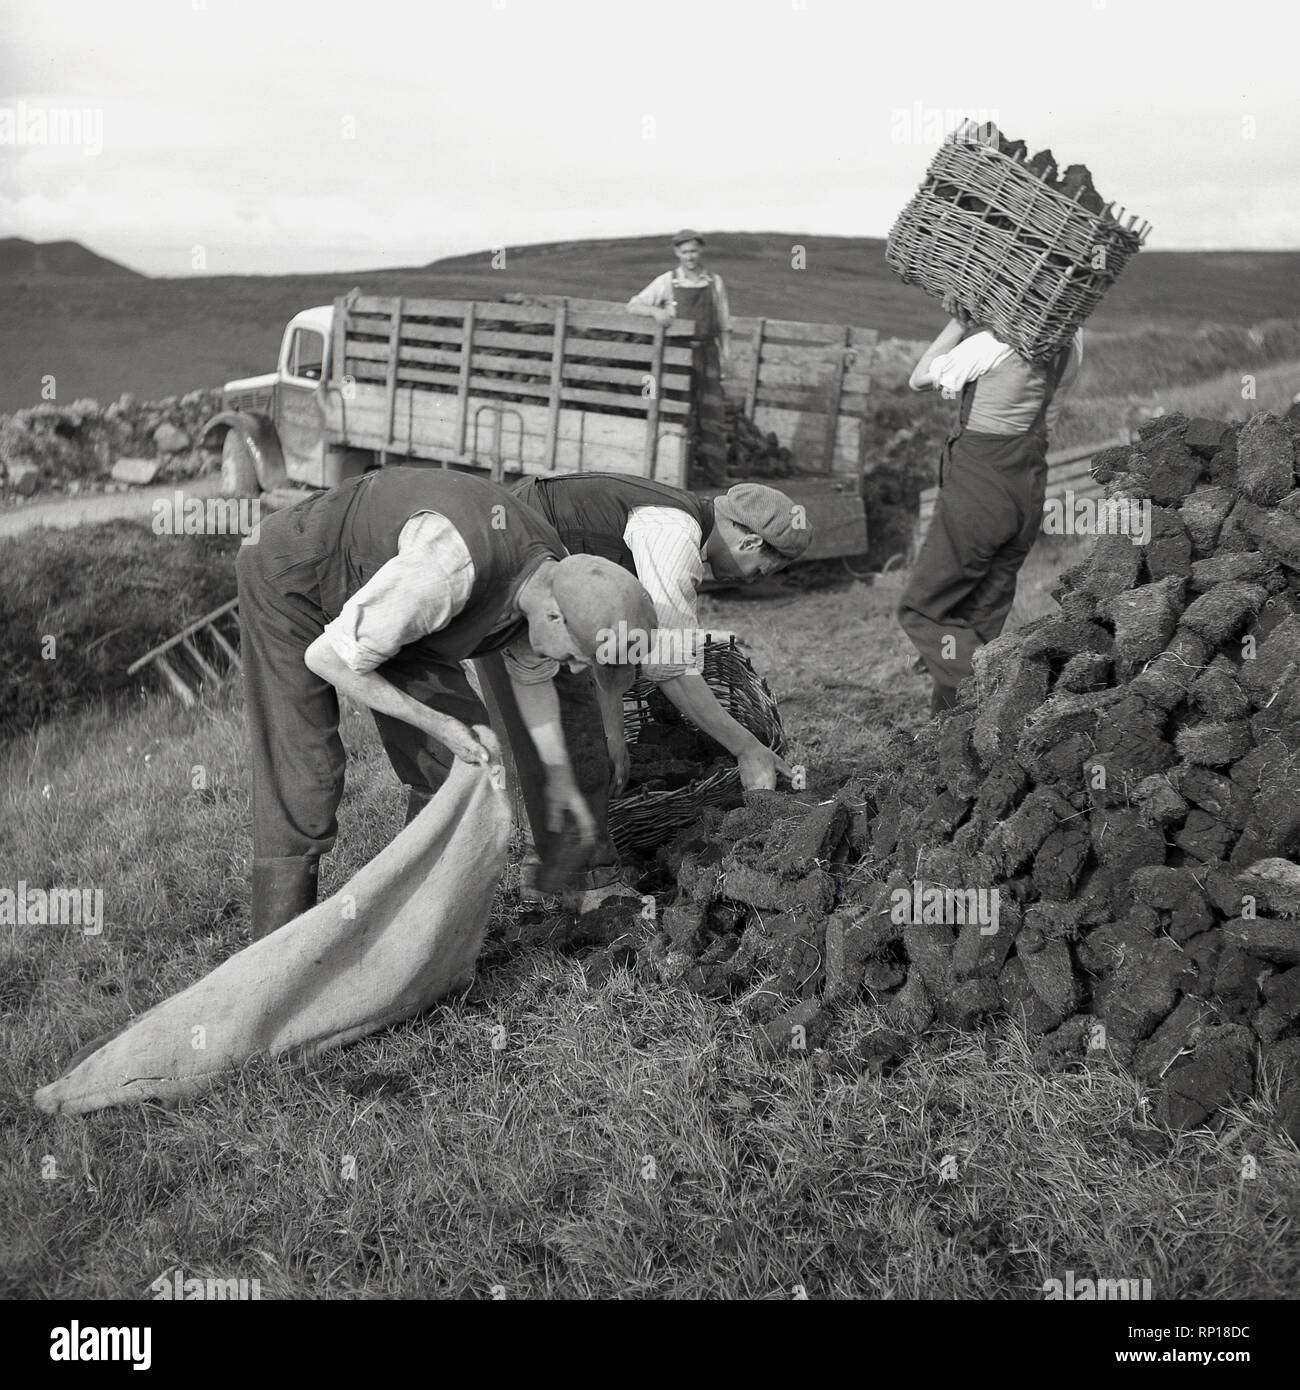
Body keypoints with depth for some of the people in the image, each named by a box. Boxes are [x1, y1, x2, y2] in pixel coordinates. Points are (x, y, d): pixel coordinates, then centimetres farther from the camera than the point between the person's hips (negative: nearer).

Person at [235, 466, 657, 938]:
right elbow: (329, 659, -31)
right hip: (288, 580, -7)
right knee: (302, 779, -16)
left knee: (463, 758, 1)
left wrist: (558, 774, 14)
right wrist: (433, 722, -25)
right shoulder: (453, 568, -43)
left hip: (367, 588, 8)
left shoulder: (552, 578, -15)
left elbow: (531, 674, 8)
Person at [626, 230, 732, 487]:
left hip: (706, 354, 2)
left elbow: (724, 324, 12)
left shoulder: (715, 283, 10)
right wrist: (655, 311, -20)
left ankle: (713, 472, 3)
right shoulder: (666, 282, 2)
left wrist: (727, 354, 1)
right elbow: (632, 306, -1)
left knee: (711, 412, -1)